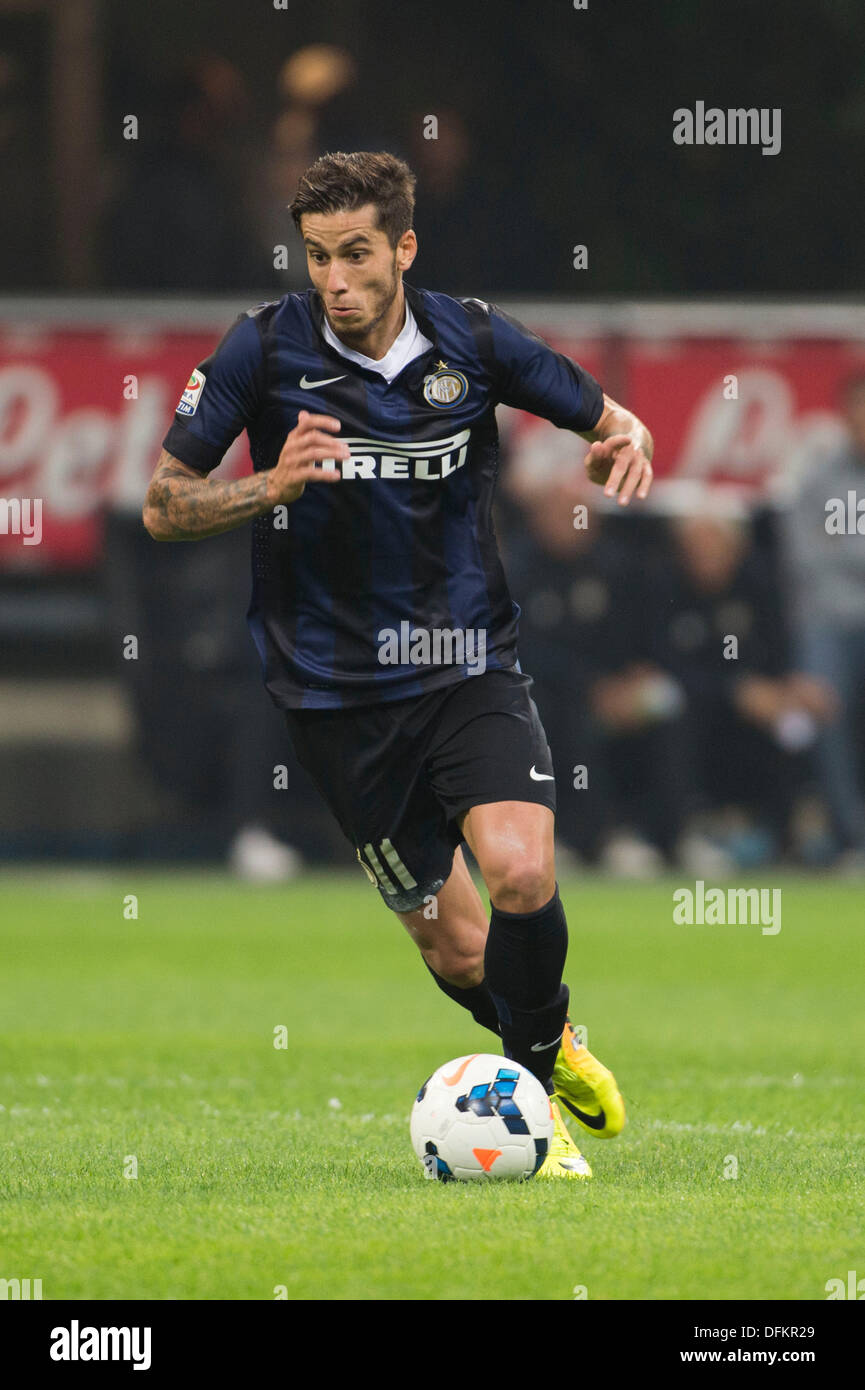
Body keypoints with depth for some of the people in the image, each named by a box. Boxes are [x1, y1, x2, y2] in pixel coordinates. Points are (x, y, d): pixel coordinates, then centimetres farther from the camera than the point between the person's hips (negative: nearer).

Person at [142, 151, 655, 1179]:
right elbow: (162, 508, -4)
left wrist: (626, 443, -15)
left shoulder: (473, 340, -4)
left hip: (469, 667, 0)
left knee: (522, 873, -23)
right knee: (455, 949, 4)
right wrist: (273, 486, -23)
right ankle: (550, 1047, 36)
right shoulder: (264, 347, -8)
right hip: (338, 693, 0)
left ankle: (530, 1088, 1)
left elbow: (611, 418, 10)